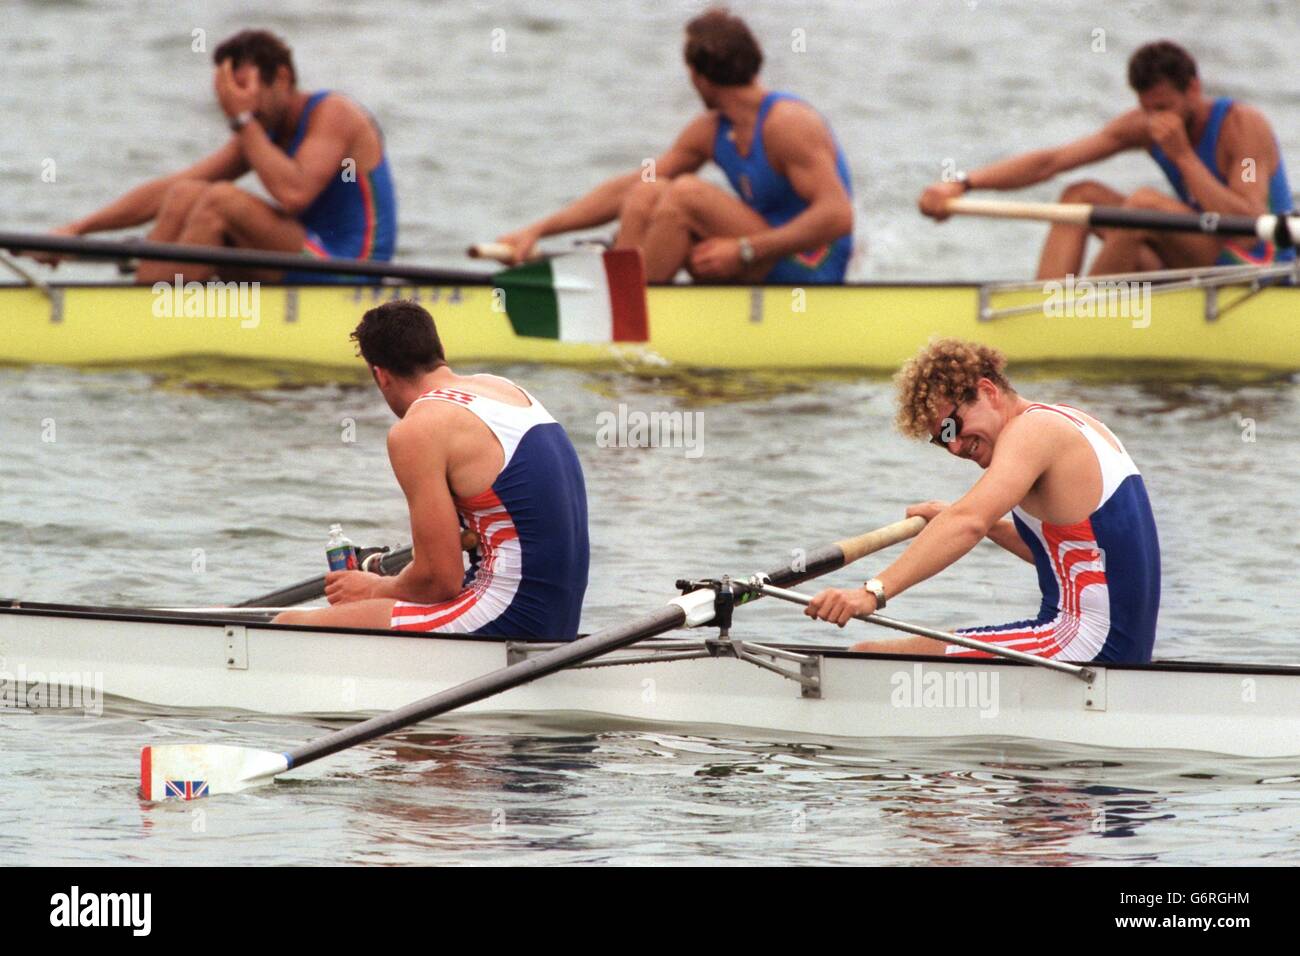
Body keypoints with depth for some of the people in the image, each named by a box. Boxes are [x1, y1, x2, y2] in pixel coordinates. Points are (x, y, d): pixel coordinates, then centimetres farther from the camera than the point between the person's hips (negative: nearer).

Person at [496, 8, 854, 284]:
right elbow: (624, 190, 13)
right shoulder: (711, 131, 11)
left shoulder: (786, 123, -15)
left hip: (809, 274, -8)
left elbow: (838, 216, -24)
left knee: (686, 193, -22)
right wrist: (537, 231, 7)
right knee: (647, 192, -1)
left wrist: (744, 251, -26)